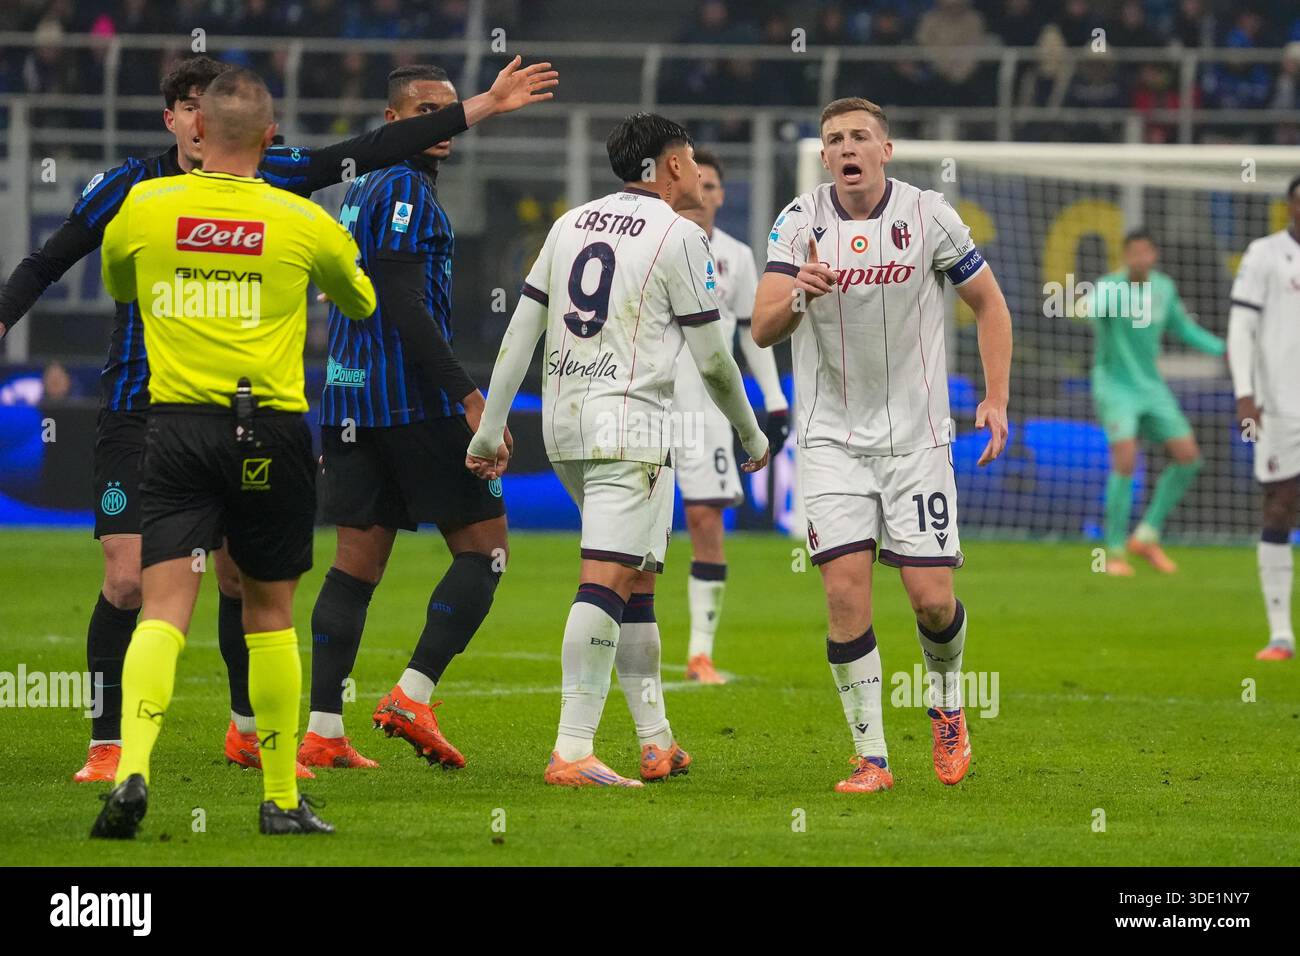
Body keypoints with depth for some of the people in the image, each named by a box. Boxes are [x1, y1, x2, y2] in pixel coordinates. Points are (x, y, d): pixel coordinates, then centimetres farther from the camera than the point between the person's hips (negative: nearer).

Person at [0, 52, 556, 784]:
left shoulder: (268, 178, 0)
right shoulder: (130, 189, -6)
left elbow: (377, 149, 3)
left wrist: (484, 106, 2)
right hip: (140, 413, -3)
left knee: (244, 575, 8)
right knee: (128, 580, -12)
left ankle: (249, 730, 28)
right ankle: (108, 746, 0)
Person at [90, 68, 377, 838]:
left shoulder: (143, 207, 0)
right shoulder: (304, 222, -1)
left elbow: (117, 287, 23)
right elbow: (361, 303, 20)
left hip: (177, 424, 0)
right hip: (271, 426, 0)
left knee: (164, 608, -4)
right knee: (270, 611, 11)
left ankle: (131, 770, -25)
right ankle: (282, 798, 17)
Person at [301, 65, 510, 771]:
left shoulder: (360, 190, 20)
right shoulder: (405, 191, -10)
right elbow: (405, 305, -19)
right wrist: (468, 396, -21)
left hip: (349, 396, 9)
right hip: (414, 397, -9)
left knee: (358, 559, 6)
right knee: (483, 547, -1)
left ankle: (322, 731, 0)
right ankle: (412, 695, -11)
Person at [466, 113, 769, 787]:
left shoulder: (571, 224, 14)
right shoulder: (679, 236, -4)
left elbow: (520, 331, 12)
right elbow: (712, 358, -2)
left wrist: (490, 427, 14)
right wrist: (751, 434, 13)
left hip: (563, 421, 7)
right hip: (630, 421, -7)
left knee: (638, 580, 17)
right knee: (607, 581, -13)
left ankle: (656, 740, 18)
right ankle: (572, 751, -22)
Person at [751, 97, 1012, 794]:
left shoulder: (927, 216, -4)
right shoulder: (799, 223, -4)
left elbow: (988, 303, 7)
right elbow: (762, 330, -12)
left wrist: (996, 399, -3)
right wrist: (798, 295, -34)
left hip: (916, 436, 0)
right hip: (831, 440, 0)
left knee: (932, 598, -5)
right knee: (846, 590, -12)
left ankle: (946, 703, 27)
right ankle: (870, 757, -3)